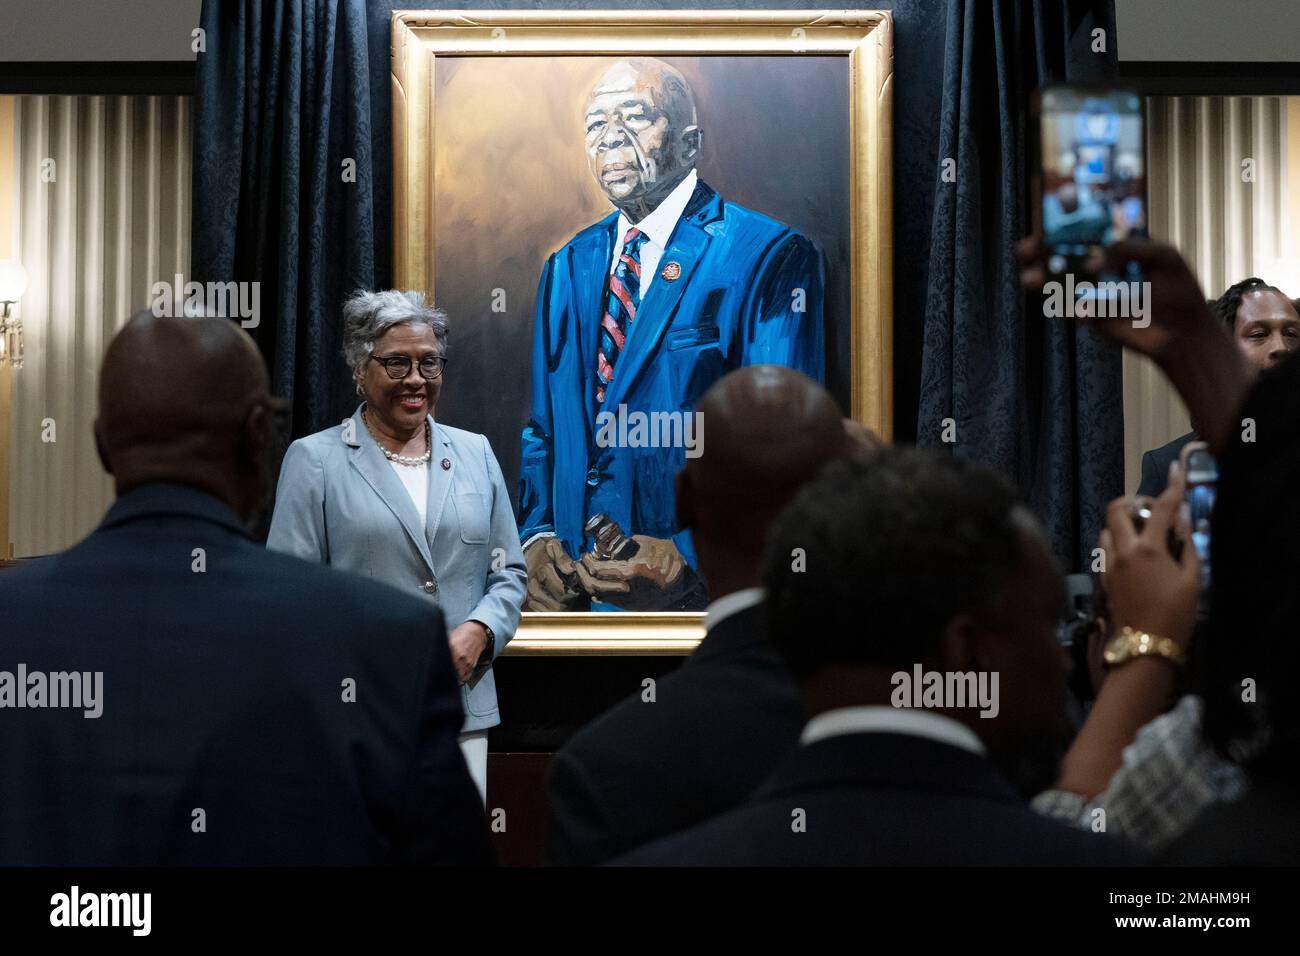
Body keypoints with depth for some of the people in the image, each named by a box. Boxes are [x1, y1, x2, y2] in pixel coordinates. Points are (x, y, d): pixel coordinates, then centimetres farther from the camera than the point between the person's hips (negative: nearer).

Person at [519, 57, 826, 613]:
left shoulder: (771, 256, -6)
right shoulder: (568, 266, 13)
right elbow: (542, 429, 15)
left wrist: (692, 558, -24)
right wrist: (536, 536, -2)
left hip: (706, 588, -5)